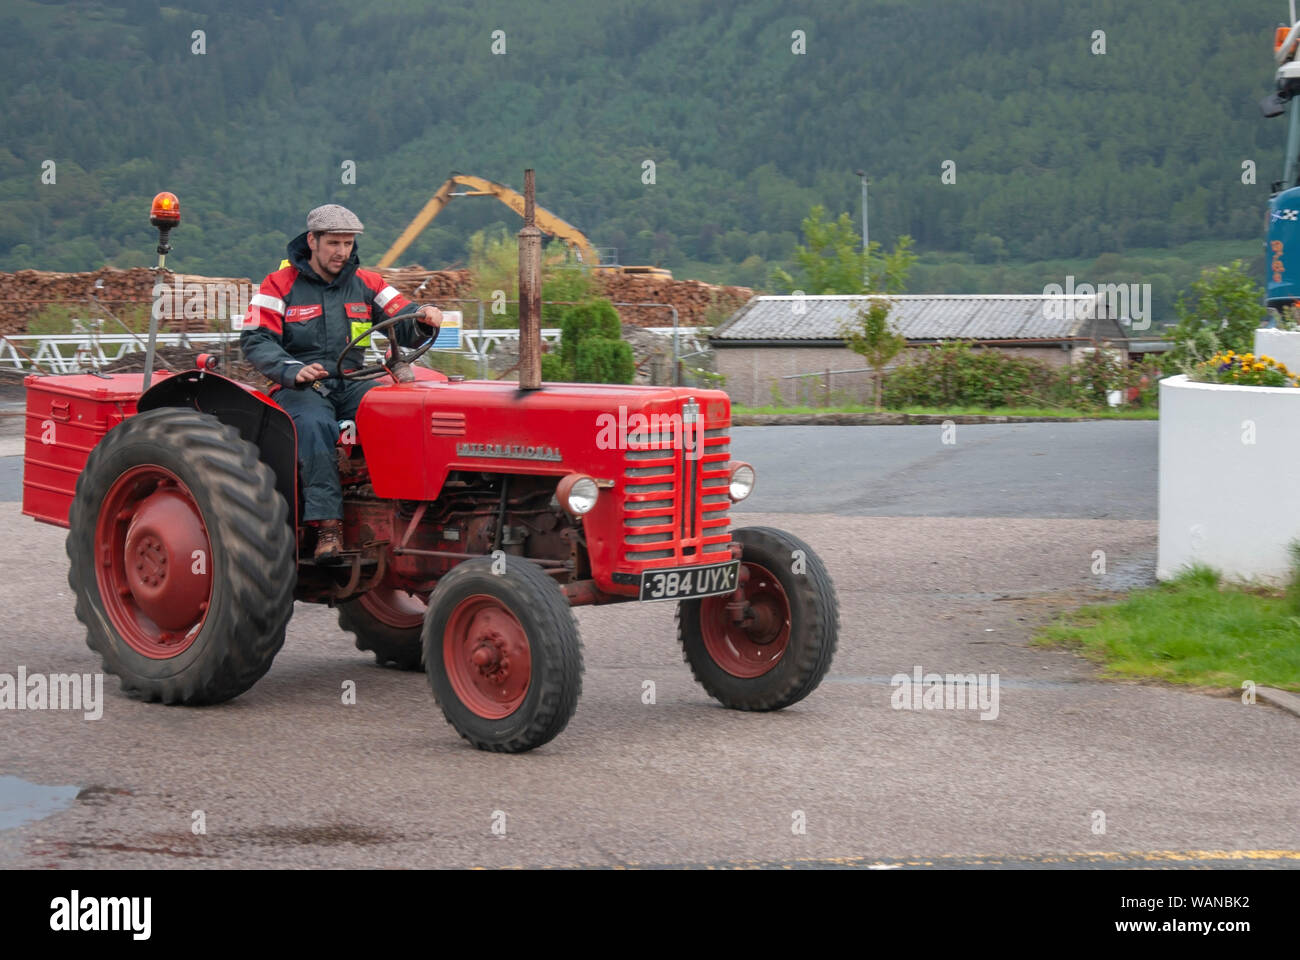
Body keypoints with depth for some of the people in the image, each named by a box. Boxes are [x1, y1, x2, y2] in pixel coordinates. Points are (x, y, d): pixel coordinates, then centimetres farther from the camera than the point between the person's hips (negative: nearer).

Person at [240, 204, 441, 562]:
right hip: (300, 386, -3)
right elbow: (255, 341, -6)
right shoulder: (280, 286, 3)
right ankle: (327, 524, -39)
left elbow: (405, 328, 8)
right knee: (315, 425, -38)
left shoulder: (365, 284, 13)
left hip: (351, 383, 3)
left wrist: (424, 319, -17)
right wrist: (293, 371, -24)